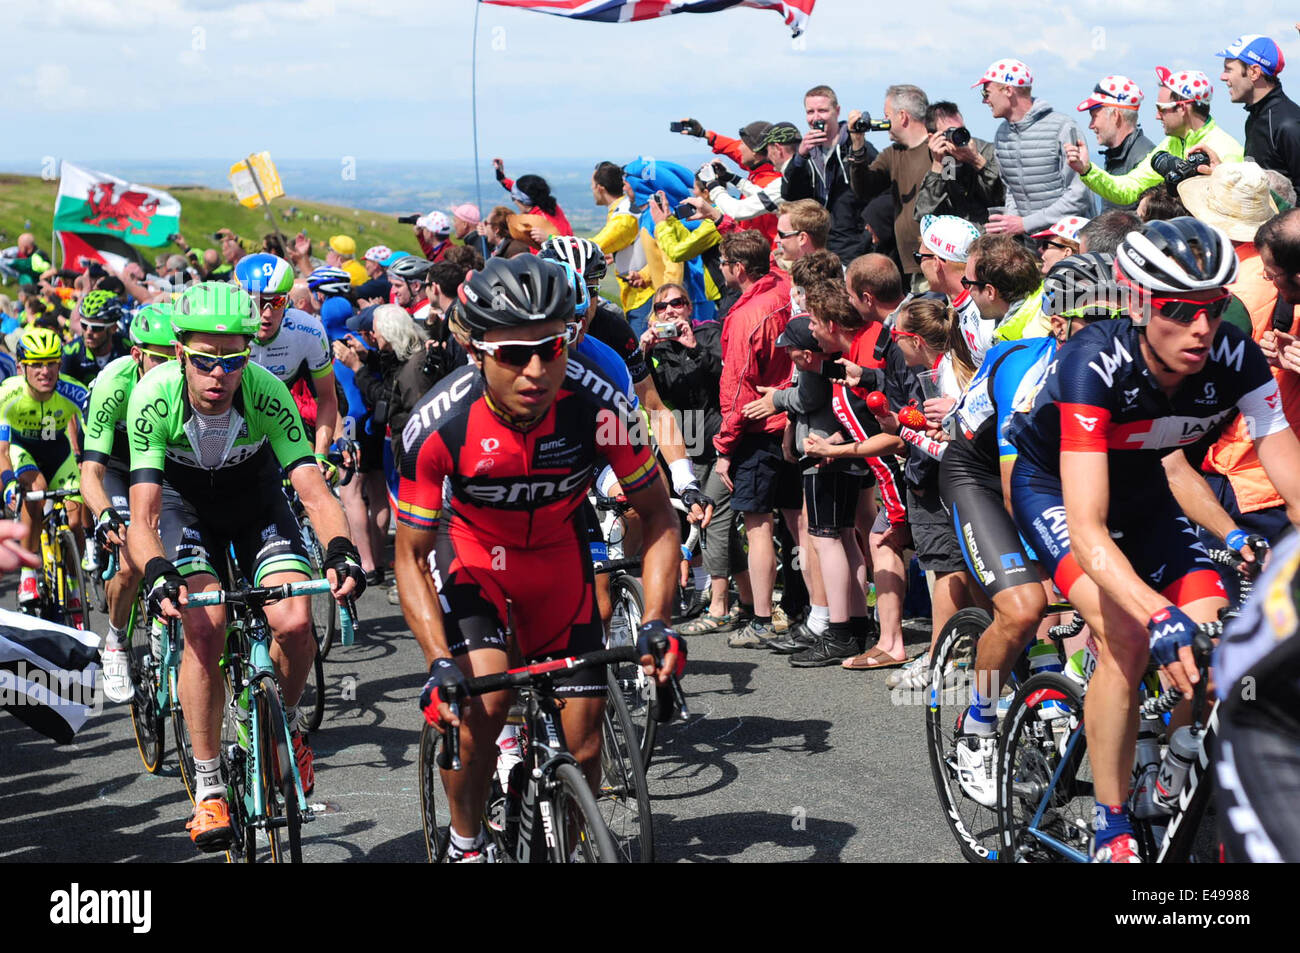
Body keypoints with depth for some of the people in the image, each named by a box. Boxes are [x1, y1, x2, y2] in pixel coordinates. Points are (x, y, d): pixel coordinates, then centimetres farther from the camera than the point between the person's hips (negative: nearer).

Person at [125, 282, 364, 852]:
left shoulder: (267, 393, -30)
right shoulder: (154, 397, -30)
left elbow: (314, 492, -33)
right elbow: (143, 516, -32)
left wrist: (341, 552, -51)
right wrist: (157, 574, -51)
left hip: (256, 500, 1)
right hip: (185, 504, -1)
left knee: (294, 623, -22)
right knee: (204, 628, -23)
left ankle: (287, 724, 10)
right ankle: (208, 789, -12)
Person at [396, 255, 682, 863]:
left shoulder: (596, 405, -29)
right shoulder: (439, 425, -31)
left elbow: (657, 516, -14)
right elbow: (411, 557, -20)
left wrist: (656, 622, -27)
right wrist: (440, 662, -33)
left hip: (557, 551, 2)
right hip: (471, 547, -2)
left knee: (583, 749, -3)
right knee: (483, 695, -27)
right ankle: (464, 844, -2)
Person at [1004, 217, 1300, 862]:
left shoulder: (1235, 360, -26)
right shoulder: (1095, 364, -37)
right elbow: (1087, 527, -44)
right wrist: (1159, 615, -58)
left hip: (1141, 489, 4)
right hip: (1054, 485, -4)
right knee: (1127, 642, -25)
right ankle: (1111, 831, -10)